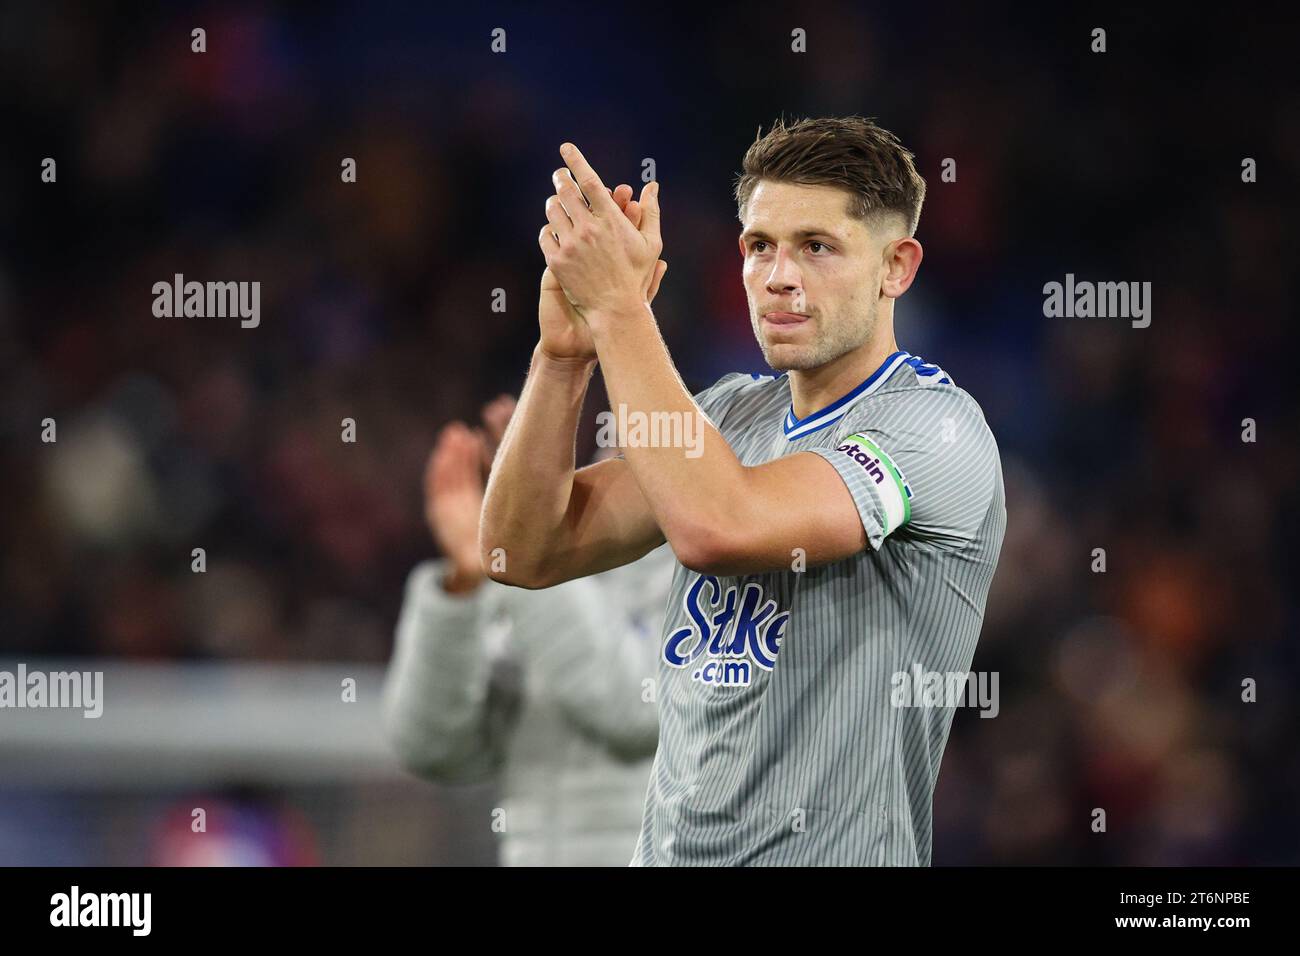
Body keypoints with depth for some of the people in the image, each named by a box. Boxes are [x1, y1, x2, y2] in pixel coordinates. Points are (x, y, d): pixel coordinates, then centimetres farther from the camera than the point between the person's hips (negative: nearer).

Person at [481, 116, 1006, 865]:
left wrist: (617, 304, -21)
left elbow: (714, 527, -27)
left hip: (829, 855, -6)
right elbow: (529, 551, 3)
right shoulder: (733, 413, 10)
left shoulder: (934, 425, -13)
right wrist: (565, 351, -8)